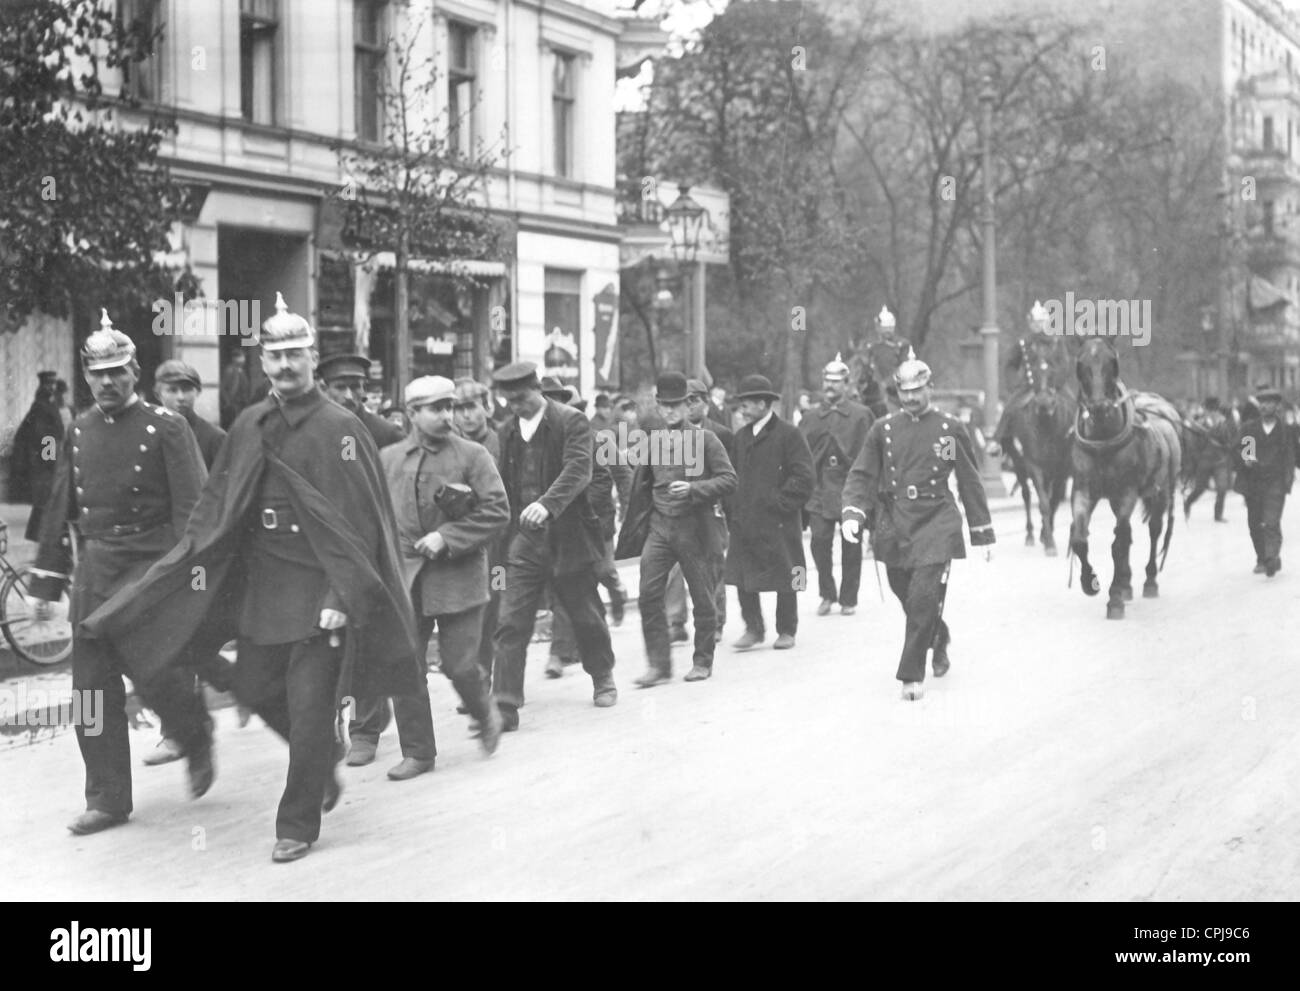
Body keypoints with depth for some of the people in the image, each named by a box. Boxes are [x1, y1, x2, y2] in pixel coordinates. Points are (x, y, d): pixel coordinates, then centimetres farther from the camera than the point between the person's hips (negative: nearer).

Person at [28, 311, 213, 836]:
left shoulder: (166, 428, -5)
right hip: (94, 570, 5)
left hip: (149, 565, -5)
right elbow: (58, 510, 17)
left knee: (148, 665, -18)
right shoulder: (79, 431, 12)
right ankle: (107, 800, 15)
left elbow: (192, 508, -9)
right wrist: (45, 583, 15)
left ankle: (197, 738, 13)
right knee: (93, 688, 5)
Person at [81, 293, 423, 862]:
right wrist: (199, 561, 3)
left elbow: (360, 522, -13)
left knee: (309, 707, -3)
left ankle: (298, 825, 10)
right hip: (261, 584, 6)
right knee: (256, 688, 11)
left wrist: (341, 597, -18)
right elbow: (217, 504, 14)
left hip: (319, 588, -6)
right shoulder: (249, 426, 9)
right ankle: (326, 753, 38)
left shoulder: (339, 429, -10)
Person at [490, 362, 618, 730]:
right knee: (510, 624, -7)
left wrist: (548, 503, -38)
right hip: (523, 541, 3)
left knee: (586, 616, 12)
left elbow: (578, 469, -22)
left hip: (567, 537, -3)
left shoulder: (571, 422, -7)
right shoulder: (508, 431, 9)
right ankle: (504, 705, -7)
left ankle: (603, 678, 37)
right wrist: (505, 533, 9)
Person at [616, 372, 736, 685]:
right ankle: (659, 663, -2)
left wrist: (694, 489, -22)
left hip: (696, 527, -3)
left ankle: (703, 662, 20)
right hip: (660, 527, 3)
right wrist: (636, 527, 16)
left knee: (703, 598, 5)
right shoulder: (652, 441, 8)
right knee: (649, 594, -9)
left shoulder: (705, 438, -3)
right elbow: (642, 487, 17)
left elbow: (729, 479, -8)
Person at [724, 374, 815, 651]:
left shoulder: (788, 435, -6)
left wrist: (780, 502, -14)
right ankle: (753, 628, 12)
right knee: (742, 578, 1)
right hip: (744, 521, 5)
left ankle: (786, 631, 16)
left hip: (779, 522, -5)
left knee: (784, 580, 3)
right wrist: (733, 508, 7)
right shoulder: (741, 436, 13)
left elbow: (803, 477, -10)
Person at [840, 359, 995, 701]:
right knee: (910, 598, 12)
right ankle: (939, 639, 43)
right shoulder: (883, 429, 6)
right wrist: (852, 515, -13)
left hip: (936, 522, -3)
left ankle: (912, 675, -7)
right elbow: (861, 476, 5)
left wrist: (983, 534, 9)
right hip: (894, 525, 3)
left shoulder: (951, 428, 3)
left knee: (924, 597, -15)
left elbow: (970, 482, 8)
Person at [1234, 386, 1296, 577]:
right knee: (1254, 524, 9)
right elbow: (1237, 451, 7)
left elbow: (1290, 457, 4)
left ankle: (1272, 557, -16)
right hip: (1252, 482, 3)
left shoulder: (1285, 430, 3)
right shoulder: (1249, 427, 8)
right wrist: (1244, 460, -15)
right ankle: (1261, 559, 22)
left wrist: (1287, 480, -8)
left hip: (1275, 483, -3)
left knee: (1271, 522, -16)